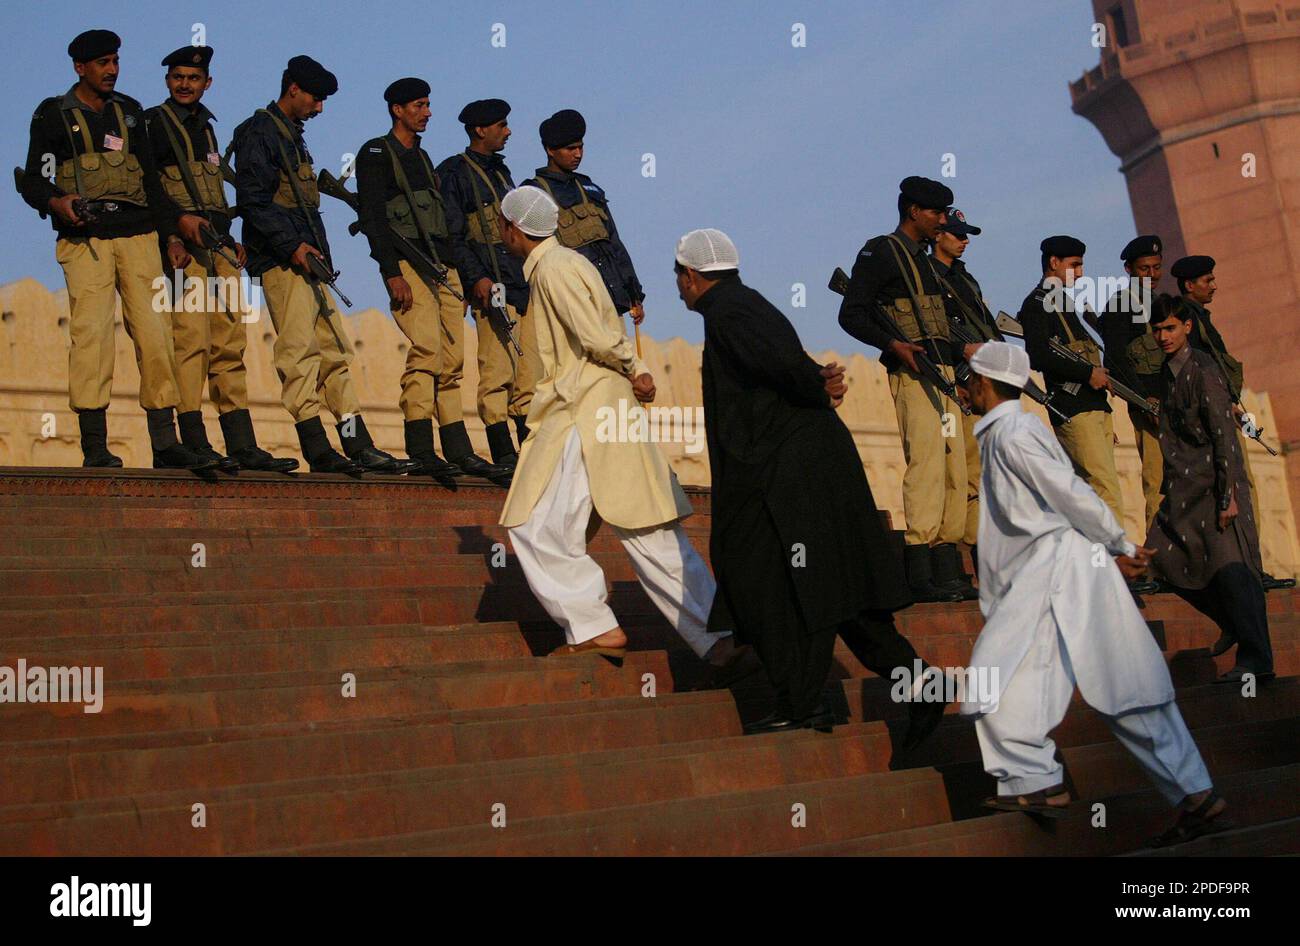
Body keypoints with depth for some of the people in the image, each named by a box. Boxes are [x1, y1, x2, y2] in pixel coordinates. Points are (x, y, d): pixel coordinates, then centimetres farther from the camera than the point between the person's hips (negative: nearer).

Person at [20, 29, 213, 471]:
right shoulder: (53, 114, 8)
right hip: (85, 238, -3)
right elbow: (32, 180, 4)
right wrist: (56, 202, -18)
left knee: (155, 332, -4)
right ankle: (95, 448, -12)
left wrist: (170, 231, 13)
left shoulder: (130, 111, 20)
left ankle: (165, 443, -1)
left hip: (138, 235, 4)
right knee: (91, 334, -13)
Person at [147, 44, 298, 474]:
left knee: (231, 345, 3)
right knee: (191, 340, -13)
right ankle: (195, 445, -14)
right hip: (183, 244, -7)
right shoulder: (152, 123, 3)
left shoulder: (205, 127, 24)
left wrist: (232, 238, 14)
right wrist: (177, 219, -22)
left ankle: (243, 446, 4)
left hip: (219, 246, 7)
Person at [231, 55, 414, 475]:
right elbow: (253, 200, -15)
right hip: (282, 262, -10)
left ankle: (360, 448, 7)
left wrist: (320, 253, 18)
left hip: (308, 260, 10)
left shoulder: (293, 135, 24)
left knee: (336, 351, 6)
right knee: (299, 352, -12)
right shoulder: (258, 132, -5)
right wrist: (291, 245, -21)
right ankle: (318, 452, -14)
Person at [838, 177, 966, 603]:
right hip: (913, 372, -9)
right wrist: (893, 344, -21)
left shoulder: (924, 258, 24)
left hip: (943, 373, 9)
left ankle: (946, 570, 11)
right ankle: (920, 574, -16)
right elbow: (851, 314, -10)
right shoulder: (881, 252, -2)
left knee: (954, 468, 7)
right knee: (925, 462, -15)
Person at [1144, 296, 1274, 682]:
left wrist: (1228, 496, -20)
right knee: (1164, 556, 8)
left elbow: (1223, 435, -16)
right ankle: (1233, 622, 23)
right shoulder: (1168, 372, 13)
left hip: (1216, 484, -9)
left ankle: (1256, 658, -11)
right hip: (1186, 486, 9)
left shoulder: (1203, 370, -12)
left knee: (1229, 563, -13)